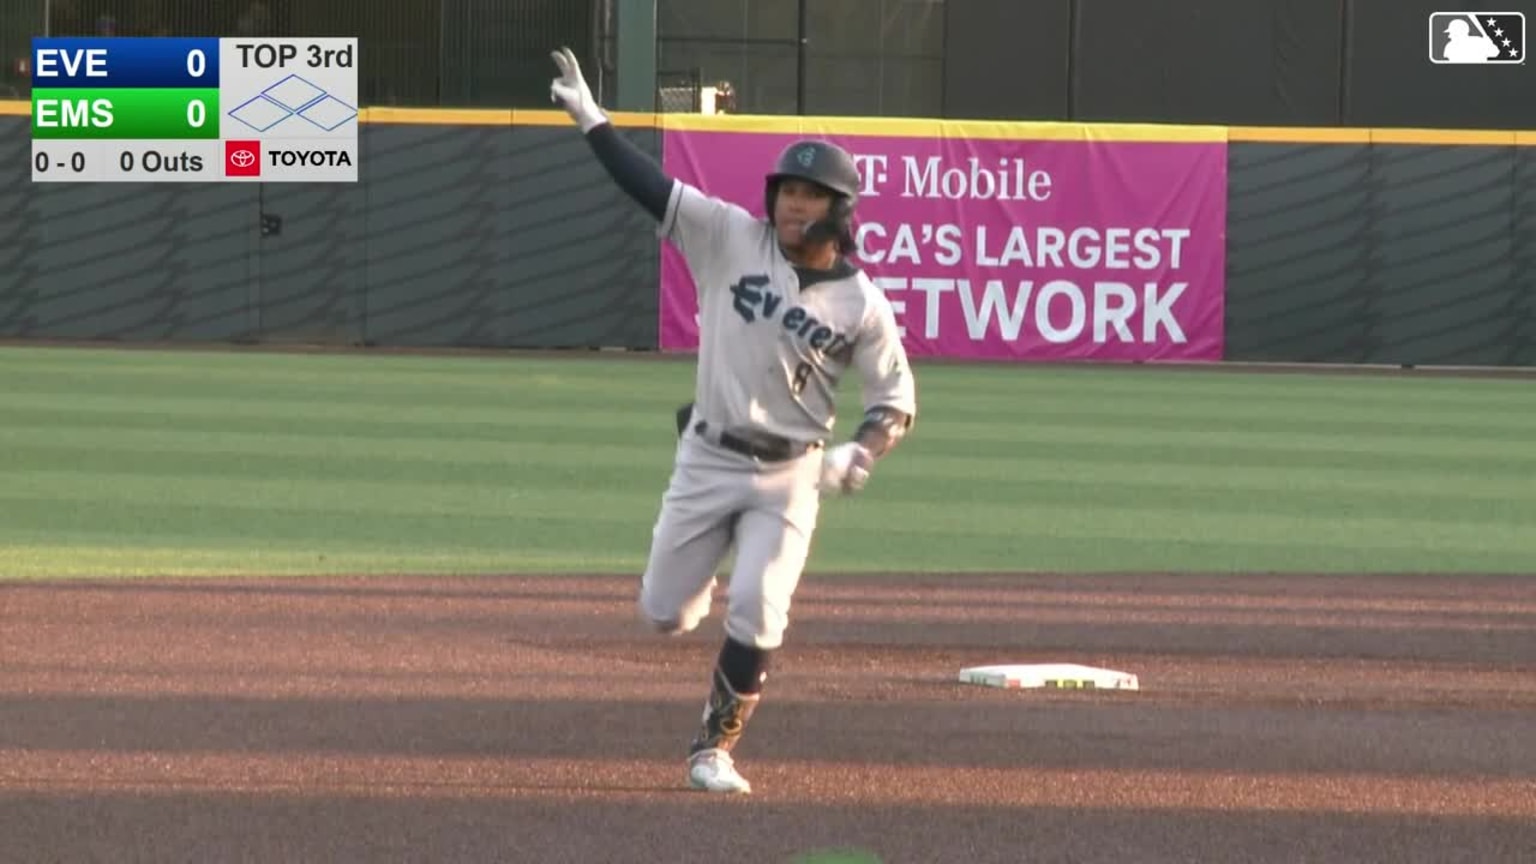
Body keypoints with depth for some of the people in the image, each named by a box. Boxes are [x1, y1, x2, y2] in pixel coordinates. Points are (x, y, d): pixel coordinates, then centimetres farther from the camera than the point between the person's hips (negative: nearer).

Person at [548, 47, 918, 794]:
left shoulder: (861, 303, -8)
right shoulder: (732, 239, -5)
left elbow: (897, 398, -2)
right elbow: (650, 187, -9)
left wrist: (859, 456, -20)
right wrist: (589, 117, -17)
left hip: (787, 476, -2)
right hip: (706, 459, 2)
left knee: (756, 616, -12)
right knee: (665, 614, 6)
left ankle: (713, 749, 7)